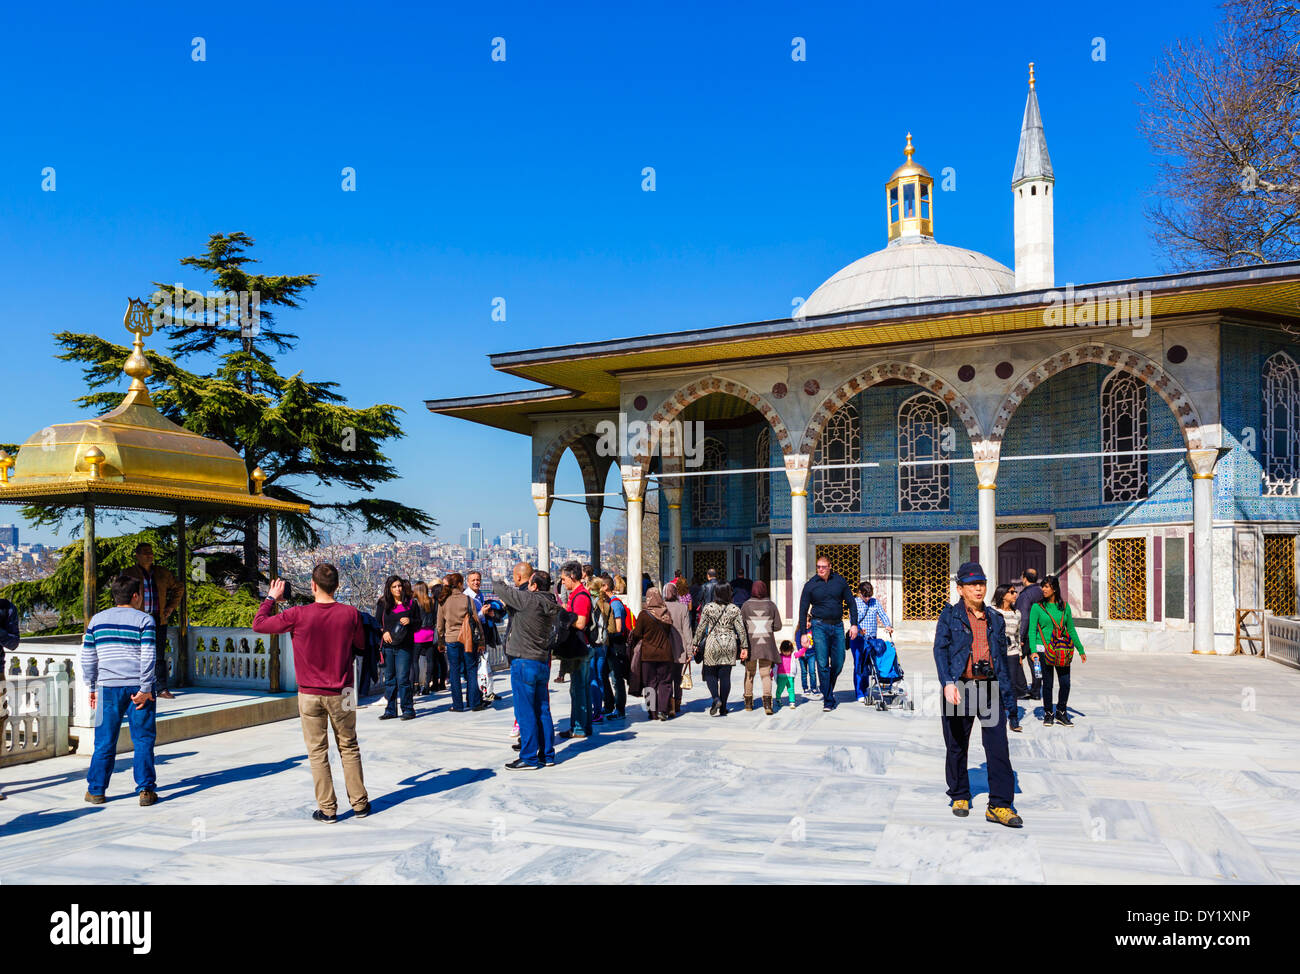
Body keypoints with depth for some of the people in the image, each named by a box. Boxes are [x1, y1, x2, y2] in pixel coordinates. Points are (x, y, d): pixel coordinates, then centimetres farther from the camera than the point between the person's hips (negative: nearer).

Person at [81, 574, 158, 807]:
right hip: (138, 687, -3)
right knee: (143, 740, 4)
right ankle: (145, 789, 4)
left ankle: (96, 790, 14)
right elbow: (148, 657, -9)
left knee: (105, 742, 10)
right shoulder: (144, 619, -2)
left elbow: (87, 657, 10)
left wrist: (92, 688, 18)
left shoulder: (97, 620, 10)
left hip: (108, 688, 3)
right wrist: (145, 689, -7)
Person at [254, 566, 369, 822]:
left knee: (318, 752, 9)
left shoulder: (298, 615, -14)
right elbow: (361, 647, 6)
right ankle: (359, 803, 20)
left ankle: (327, 809, 13)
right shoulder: (350, 614, -9)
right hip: (341, 693, 1)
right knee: (349, 748, 14)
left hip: (310, 694, -1)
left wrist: (271, 598, 13)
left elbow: (259, 624, -1)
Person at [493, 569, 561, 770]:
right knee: (542, 711, 13)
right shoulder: (550, 606, 8)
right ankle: (547, 754, 19)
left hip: (524, 661, -8)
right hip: (542, 662, 8)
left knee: (525, 712, -2)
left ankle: (529, 758, 1)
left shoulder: (529, 600, -16)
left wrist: (497, 582, 12)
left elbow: (501, 589, -8)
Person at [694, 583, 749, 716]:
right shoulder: (734, 609, -1)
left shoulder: (708, 608, -4)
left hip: (712, 644, -1)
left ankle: (716, 698, -11)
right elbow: (741, 629, -1)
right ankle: (723, 708, 8)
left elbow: (701, 628, -2)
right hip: (729, 645, 1)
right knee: (725, 676, 5)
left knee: (710, 674, 12)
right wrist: (744, 647, 4)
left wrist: (696, 643, 6)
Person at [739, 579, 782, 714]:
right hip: (767, 644, 0)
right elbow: (778, 626, 1)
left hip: (751, 643, 0)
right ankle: (767, 702, -15)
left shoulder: (746, 605, -3)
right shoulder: (771, 605, 0)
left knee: (749, 673, 14)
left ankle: (748, 702, 20)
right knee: (766, 673, 3)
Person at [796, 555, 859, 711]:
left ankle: (829, 689, 28)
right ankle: (828, 700, -1)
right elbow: (803, 610, 2)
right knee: (823, 665, -6)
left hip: (837, 626, 2)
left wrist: (854, 624, 1)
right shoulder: (810, 585, -1)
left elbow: (851, 603, 10)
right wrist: (803, 633, -2)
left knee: (838, 663, 3)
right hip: (819, 626, -2)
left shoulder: (839, 580, 3)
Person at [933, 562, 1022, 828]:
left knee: (998, 745, -6)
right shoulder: (949, 615, 3)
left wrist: (1004, 691, 13)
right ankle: (959, 796, 25)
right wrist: (948, 683, -20)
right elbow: (940, 650, -7)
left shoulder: (995, 619, 14)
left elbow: (1002, 656, 19)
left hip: (989, 688, 3)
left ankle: (999, 805, -1)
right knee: (957, 745, 8)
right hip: (960, 687, -2)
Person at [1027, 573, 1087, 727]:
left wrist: (1080, 650, 15)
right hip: (1044, 649, -3)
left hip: (1062, 651, 3)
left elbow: (1071, 630, 16)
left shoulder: (1064, 607, 9)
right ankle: (1048, 714, 17)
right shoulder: (1037, 607, 0)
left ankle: (1061, 714, 18)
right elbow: (1032, 630, -5)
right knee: (1048, 683, 1)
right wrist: (1033, 650, -16)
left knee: (1066, 683, 0)